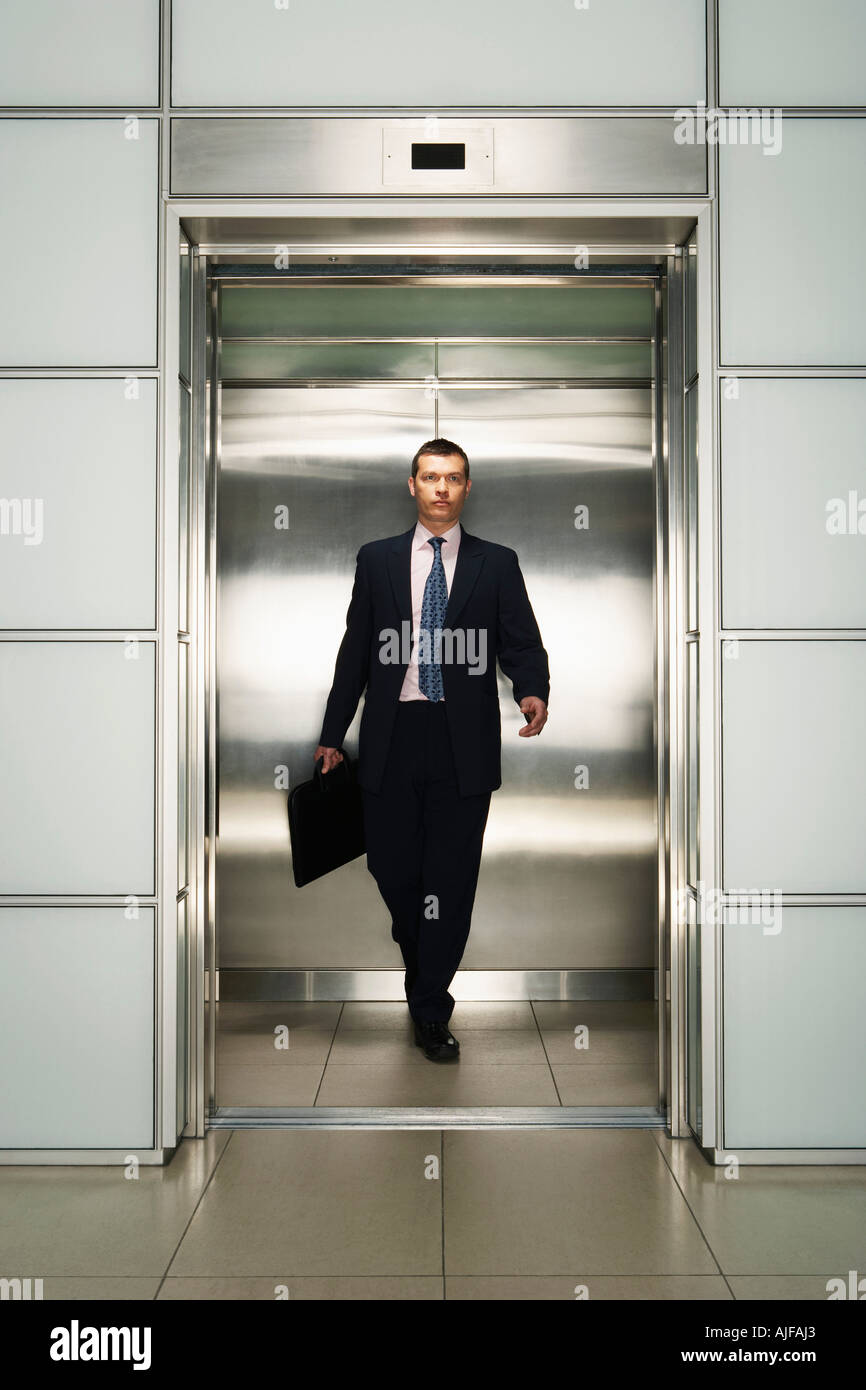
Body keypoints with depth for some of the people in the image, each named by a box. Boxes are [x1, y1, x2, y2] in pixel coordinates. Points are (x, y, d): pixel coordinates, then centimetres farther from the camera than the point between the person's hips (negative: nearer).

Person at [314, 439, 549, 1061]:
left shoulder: (497, 563, 6)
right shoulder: (377, 559, 9)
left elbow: (522, 644, 3)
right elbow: (356, 650, 10)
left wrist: (533, 693, -19)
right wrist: (332, 734, 8)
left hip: (463, 743, -1)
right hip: (392, 738, 1)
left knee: (450, 880, 2)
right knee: (391, 866, 7)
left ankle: (431, 1012, 14)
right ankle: (419, 960, 37)